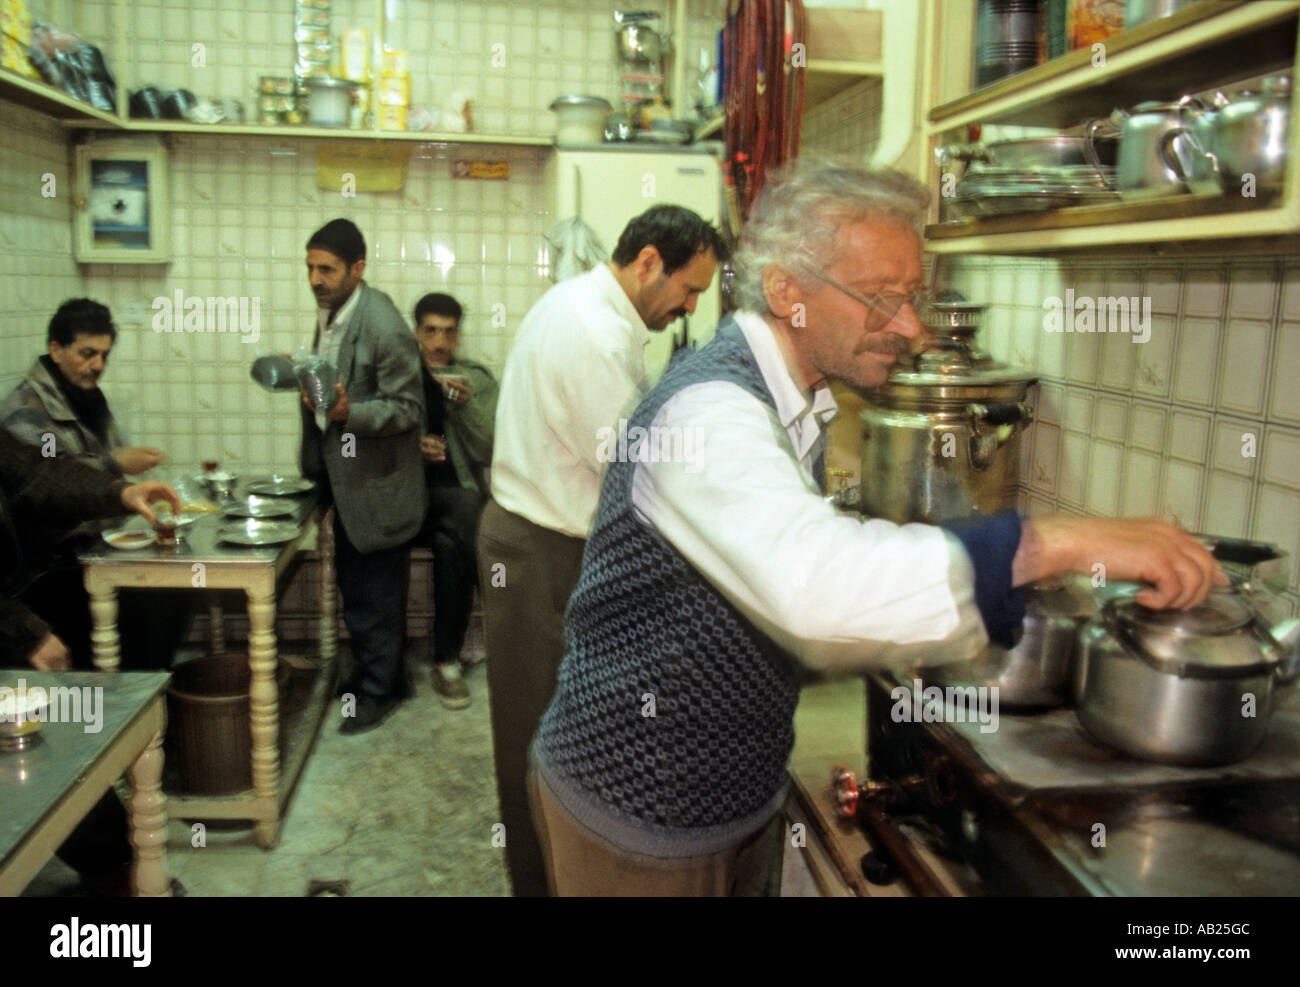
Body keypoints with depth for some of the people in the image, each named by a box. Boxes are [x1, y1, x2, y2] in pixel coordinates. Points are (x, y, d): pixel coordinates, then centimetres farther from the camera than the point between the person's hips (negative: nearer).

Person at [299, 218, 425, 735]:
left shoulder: (384, 328, -22)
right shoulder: (328, 311, 7)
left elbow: (407, 408, -21)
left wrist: (348, 412, -34)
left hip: (376, 483, -9)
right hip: (343, 477, 9)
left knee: (376, 593, 4)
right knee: (353, 584, 20)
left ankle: (379, 688, 20)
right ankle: (372, 672, 36)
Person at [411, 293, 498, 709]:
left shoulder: (478, 380, 10)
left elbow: (488, 453, 1)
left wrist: (467, 405, -14)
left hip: (455, 490, 1)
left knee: (450, 543, -35)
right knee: (455, 540, -33)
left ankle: (447, 660, -19)